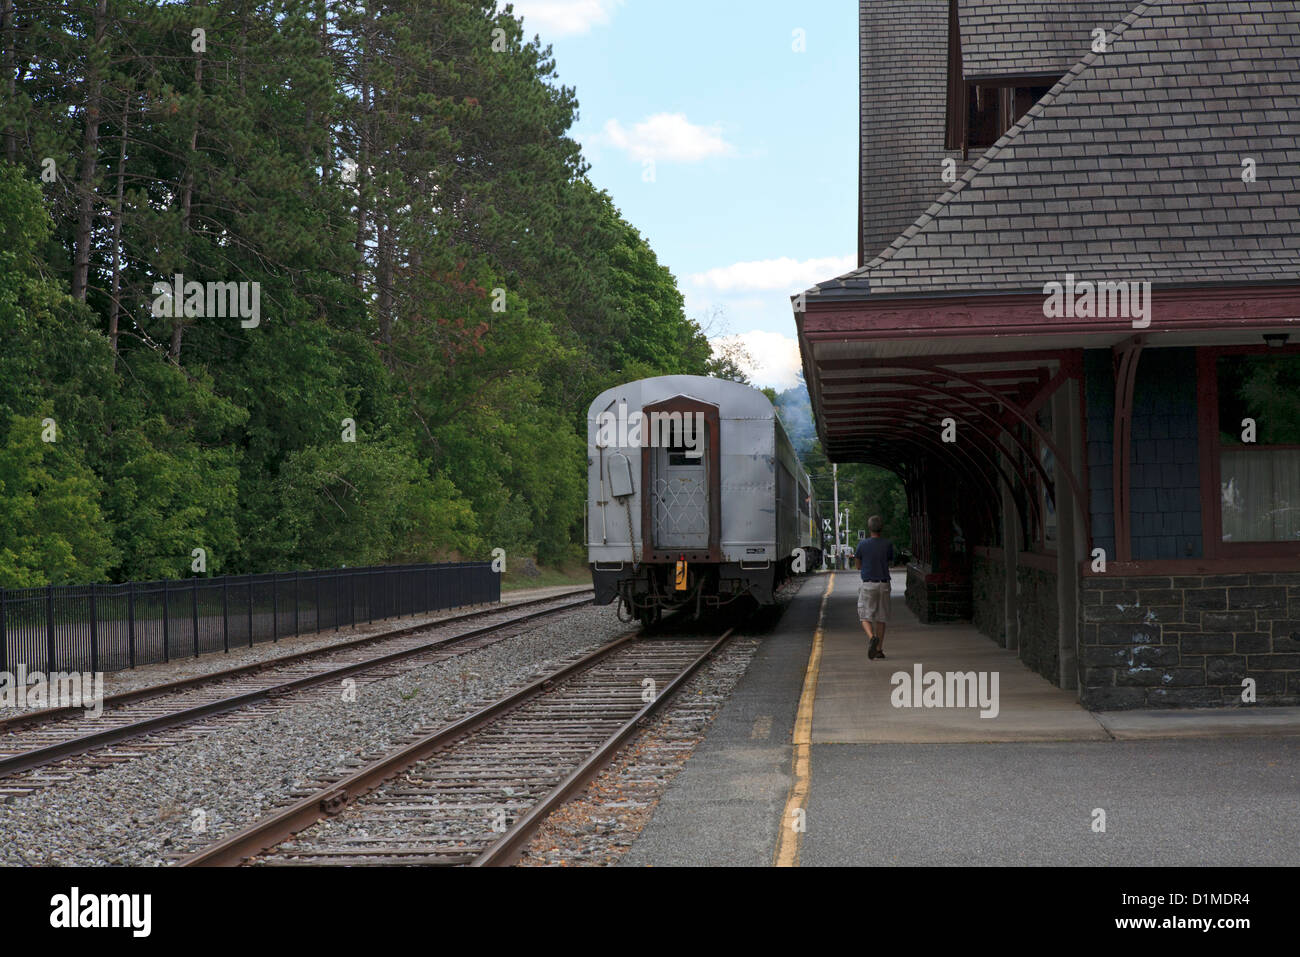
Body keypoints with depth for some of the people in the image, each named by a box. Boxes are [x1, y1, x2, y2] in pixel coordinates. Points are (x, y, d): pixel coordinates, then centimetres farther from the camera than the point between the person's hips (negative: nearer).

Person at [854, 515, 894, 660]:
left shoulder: (862, 544, -6)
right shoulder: (888, 544, -1)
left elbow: (859, 566, 4)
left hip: (868, 584, -2)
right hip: (884, 584, 2)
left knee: (865, 617, 3)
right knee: (881, 618, 11)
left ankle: (872, 637, -25)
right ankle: (879, 649, 12)